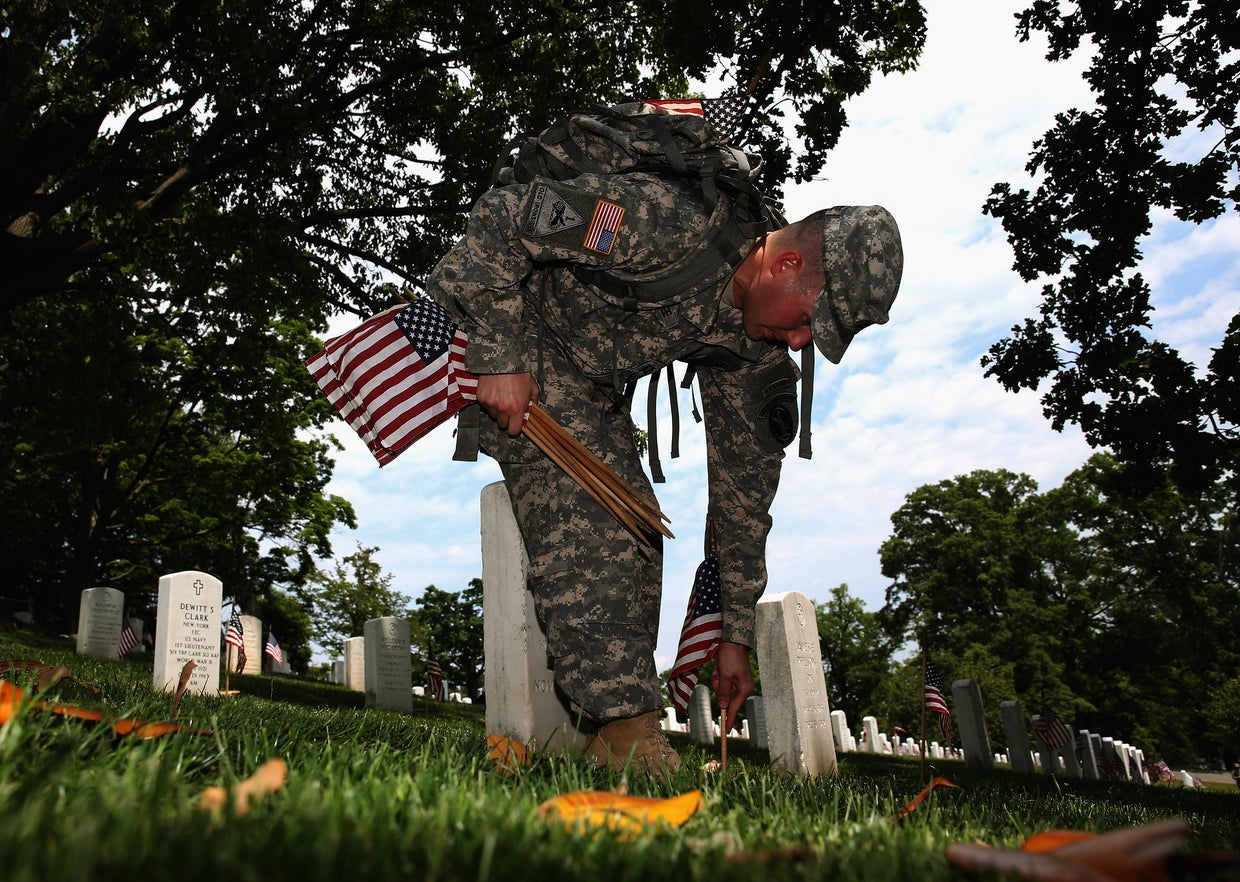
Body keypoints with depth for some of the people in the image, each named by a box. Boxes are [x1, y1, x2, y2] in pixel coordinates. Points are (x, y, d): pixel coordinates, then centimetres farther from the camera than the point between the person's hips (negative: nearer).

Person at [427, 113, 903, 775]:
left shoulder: (755, 344, -9)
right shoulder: (672, 224, -33)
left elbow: (743, 477, -2)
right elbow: (504, 214, -29)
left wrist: (736, 633, 2)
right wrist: (504, 358, -30)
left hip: (592, 381, 7)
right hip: (491, 324, -7)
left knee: (634, 535, -1)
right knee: (579, 519, -21)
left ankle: (611, 740, 6)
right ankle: (627, 727, -15)